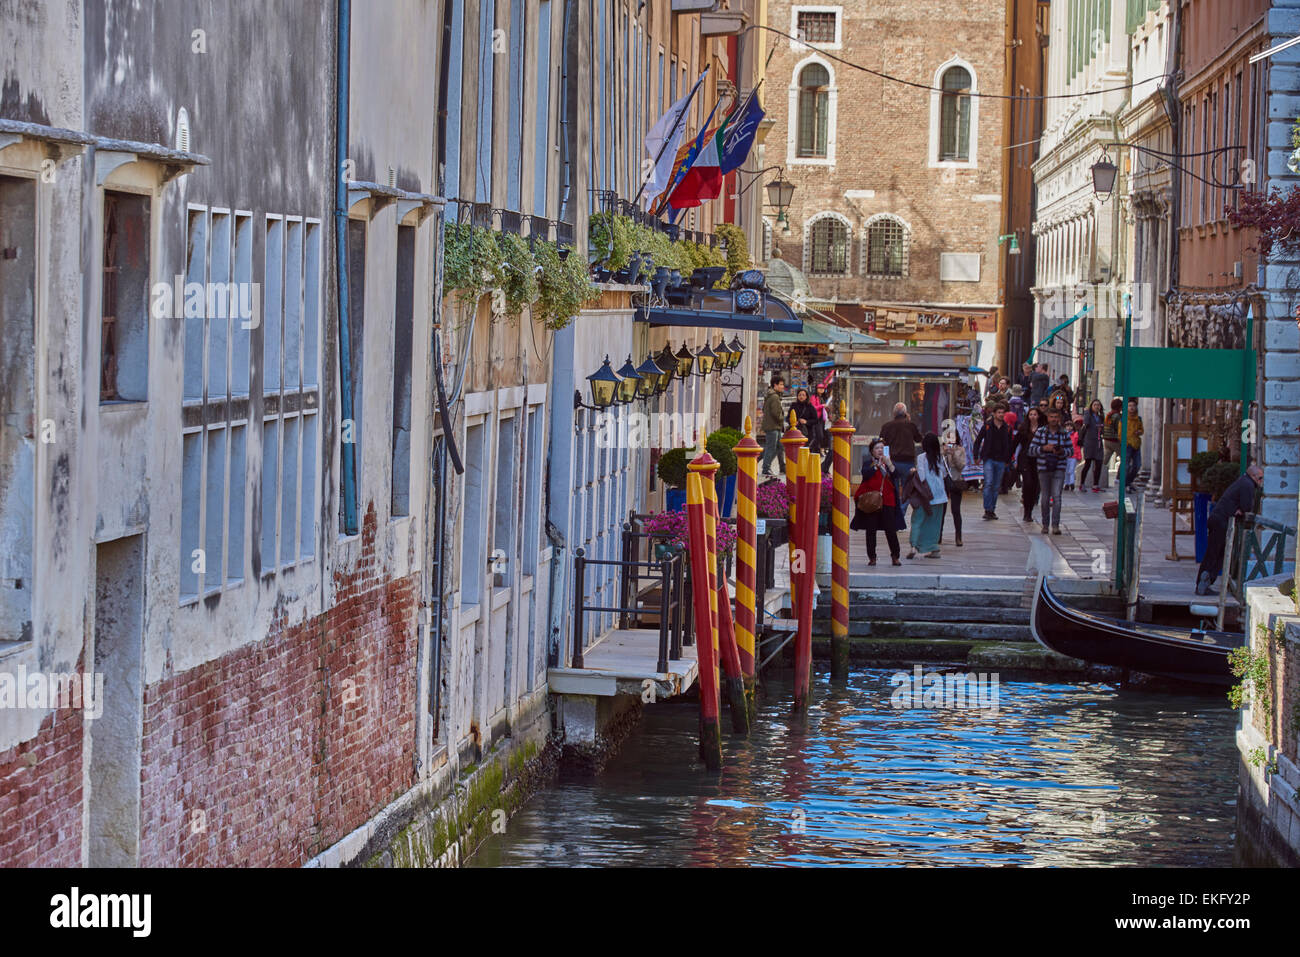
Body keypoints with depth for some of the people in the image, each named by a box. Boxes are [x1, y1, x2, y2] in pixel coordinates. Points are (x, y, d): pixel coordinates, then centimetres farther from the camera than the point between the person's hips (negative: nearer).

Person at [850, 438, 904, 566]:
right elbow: (865, 474, -14)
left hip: (887, 501, 1)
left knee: (890, 529, -3)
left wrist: (889, 464, -10)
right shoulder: (868, 463, 6)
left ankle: (895, 556, 6)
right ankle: (872, 557, 7)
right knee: (871, 530, 0)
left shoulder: (889, 462, 14)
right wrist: (877, 465, -13)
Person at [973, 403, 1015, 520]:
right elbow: (978, 441, 6)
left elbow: (1011, 445, 17)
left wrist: (1008, 459, 13)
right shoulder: (987, 426, 0)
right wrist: (977, 456, 1)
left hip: (1001, 461, 3)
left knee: (996, 487, 6)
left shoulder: (1007, 428, 7)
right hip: (989, 459, -3)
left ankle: (992, 510, 13)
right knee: (988, 484, -14)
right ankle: (987, 510, -13)